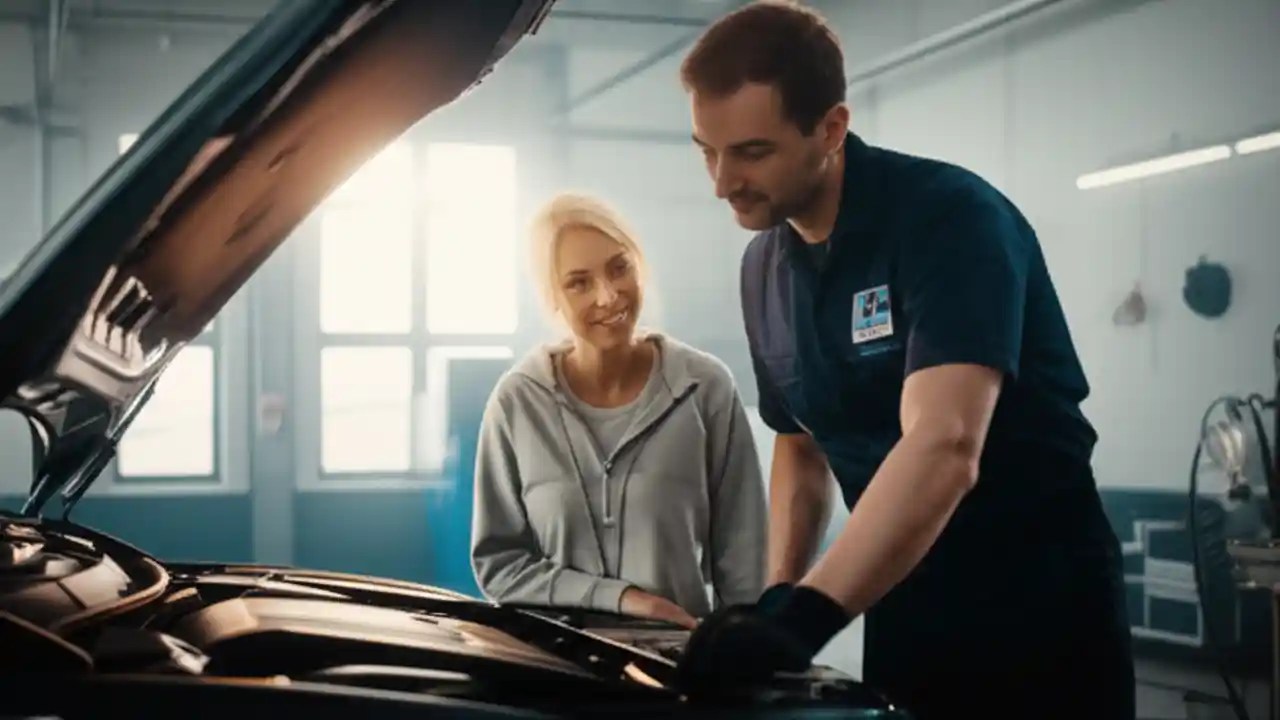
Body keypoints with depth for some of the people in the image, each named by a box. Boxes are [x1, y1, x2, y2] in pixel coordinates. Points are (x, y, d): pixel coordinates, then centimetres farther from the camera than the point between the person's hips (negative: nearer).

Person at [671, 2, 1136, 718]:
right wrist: (779, 601, -1)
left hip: (1037, 607, -6)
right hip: (903, 610, 6)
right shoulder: (765, 267, 3)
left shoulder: (949, 216, -20)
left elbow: (943, 450, -32)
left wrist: (806, 615, -41)